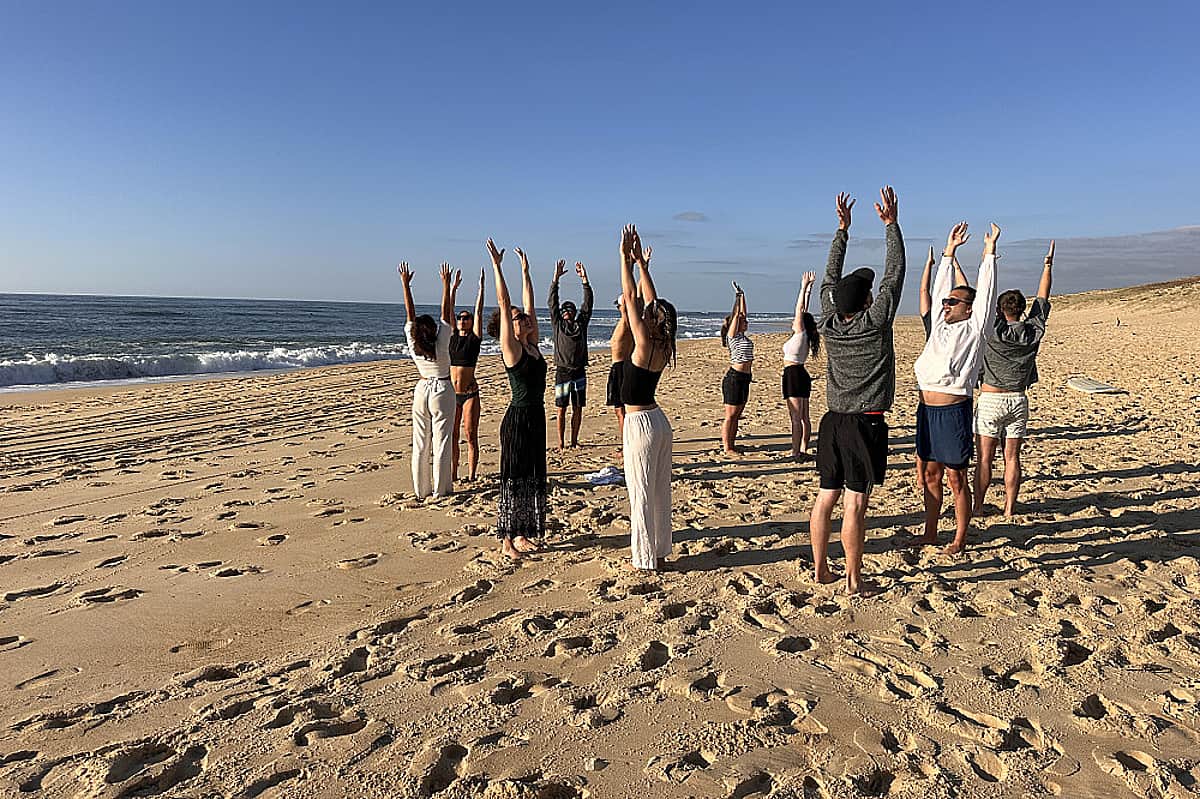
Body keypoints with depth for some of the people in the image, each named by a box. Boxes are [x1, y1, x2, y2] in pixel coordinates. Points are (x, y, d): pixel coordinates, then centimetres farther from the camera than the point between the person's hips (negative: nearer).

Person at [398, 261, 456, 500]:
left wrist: (406, 284, 3)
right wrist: (446, 284, -7)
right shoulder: (441, 344, -17)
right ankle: (440, 489, 6)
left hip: (422, 390, 4)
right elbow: (446, 313, -12)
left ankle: (421, 489, 14)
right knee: (441, 441, 1)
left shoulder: (413, 345, -8)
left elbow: (410, 314, -2)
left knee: (420, 441, 8)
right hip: (442, 390, -4)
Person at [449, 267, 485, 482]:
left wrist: (481, 287, -6)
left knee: (471, 436, 0)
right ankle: (453, 474, 16)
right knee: (452, 436, 8)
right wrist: (454, 287, 7)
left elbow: (478, 312, -5)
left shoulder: (475, 338, 1)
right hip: (451, 392, 4)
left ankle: (471, 475, 5)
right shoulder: (452, 336, 9)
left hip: (470, 392, -4)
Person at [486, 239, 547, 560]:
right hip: (518, 417, -8)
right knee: (514, 477, -1)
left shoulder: (532, 344, 9)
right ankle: (507, 539, 8)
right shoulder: (510, 347, -10)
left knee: (533, 475, 13)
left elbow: (529, 302, 13)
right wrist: (497, 266, -16)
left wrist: (525, 269, 16)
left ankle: (523, 533, 24)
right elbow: (504, 303, -15)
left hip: (536, 416, 8)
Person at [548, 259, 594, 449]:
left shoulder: (581, 324, 11)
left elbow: (588, 303, 4)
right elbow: (552, 302, -1)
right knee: (562, 409, 1)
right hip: (563, 371, -2)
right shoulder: (558, 324, 6)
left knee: (578, 408, 7)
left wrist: (584, 279, -4)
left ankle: (574, 440, 16)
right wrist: (556, 278, -9)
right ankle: (561, 442, 6)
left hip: (579, 371, 2)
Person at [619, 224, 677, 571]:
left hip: (640, 423, -9)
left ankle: (645, 559, 8)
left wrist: (626, 258, -8)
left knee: (641, 493, 0)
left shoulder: (644, 343, -18)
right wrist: (641, 262, 13)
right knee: (659, 490, 14)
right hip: (658, 420, 9)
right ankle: (659, 551, 25)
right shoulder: (663, 346, 2)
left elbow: (630, 296, -14)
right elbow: (651, 300, 10)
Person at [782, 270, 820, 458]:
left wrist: (804, 288, -8)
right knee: (803, 417, 10)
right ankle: (803, 451, 15)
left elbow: (800, 310, -11)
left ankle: (795, 453, -11)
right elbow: (803, 312, 18)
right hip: (801, 375, 10)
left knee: (796, 417, -10)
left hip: (794, 375, -10)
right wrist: (807, 290, 22)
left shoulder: (801, 334, -8)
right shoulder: (803, 337, 12)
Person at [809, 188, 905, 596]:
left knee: (826, 497, 10)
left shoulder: (829, 324, 2)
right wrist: (891, 223, 3)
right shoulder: (875, 322, -11)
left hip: (833, 421, 6)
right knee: (855, 503, -3)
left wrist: (842, 228, 19)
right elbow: (895, 273, -5)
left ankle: (820, 569, 19)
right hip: (866, 424, -6)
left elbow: (830, 278, 14)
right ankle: (854, 580, 5)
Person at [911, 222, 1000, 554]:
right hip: (927, 408, 7)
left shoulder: (973, 329, -2)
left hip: (954, 410, -7)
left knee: (955, 477, 2)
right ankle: (930, 533, 23)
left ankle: (960, 538, 13)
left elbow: (985, 292, -6)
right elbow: (941, 288, 19)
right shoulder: (939, 325, 14)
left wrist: (989, 252, -2)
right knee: (930, 473, 13)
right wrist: (949, 251, 22)